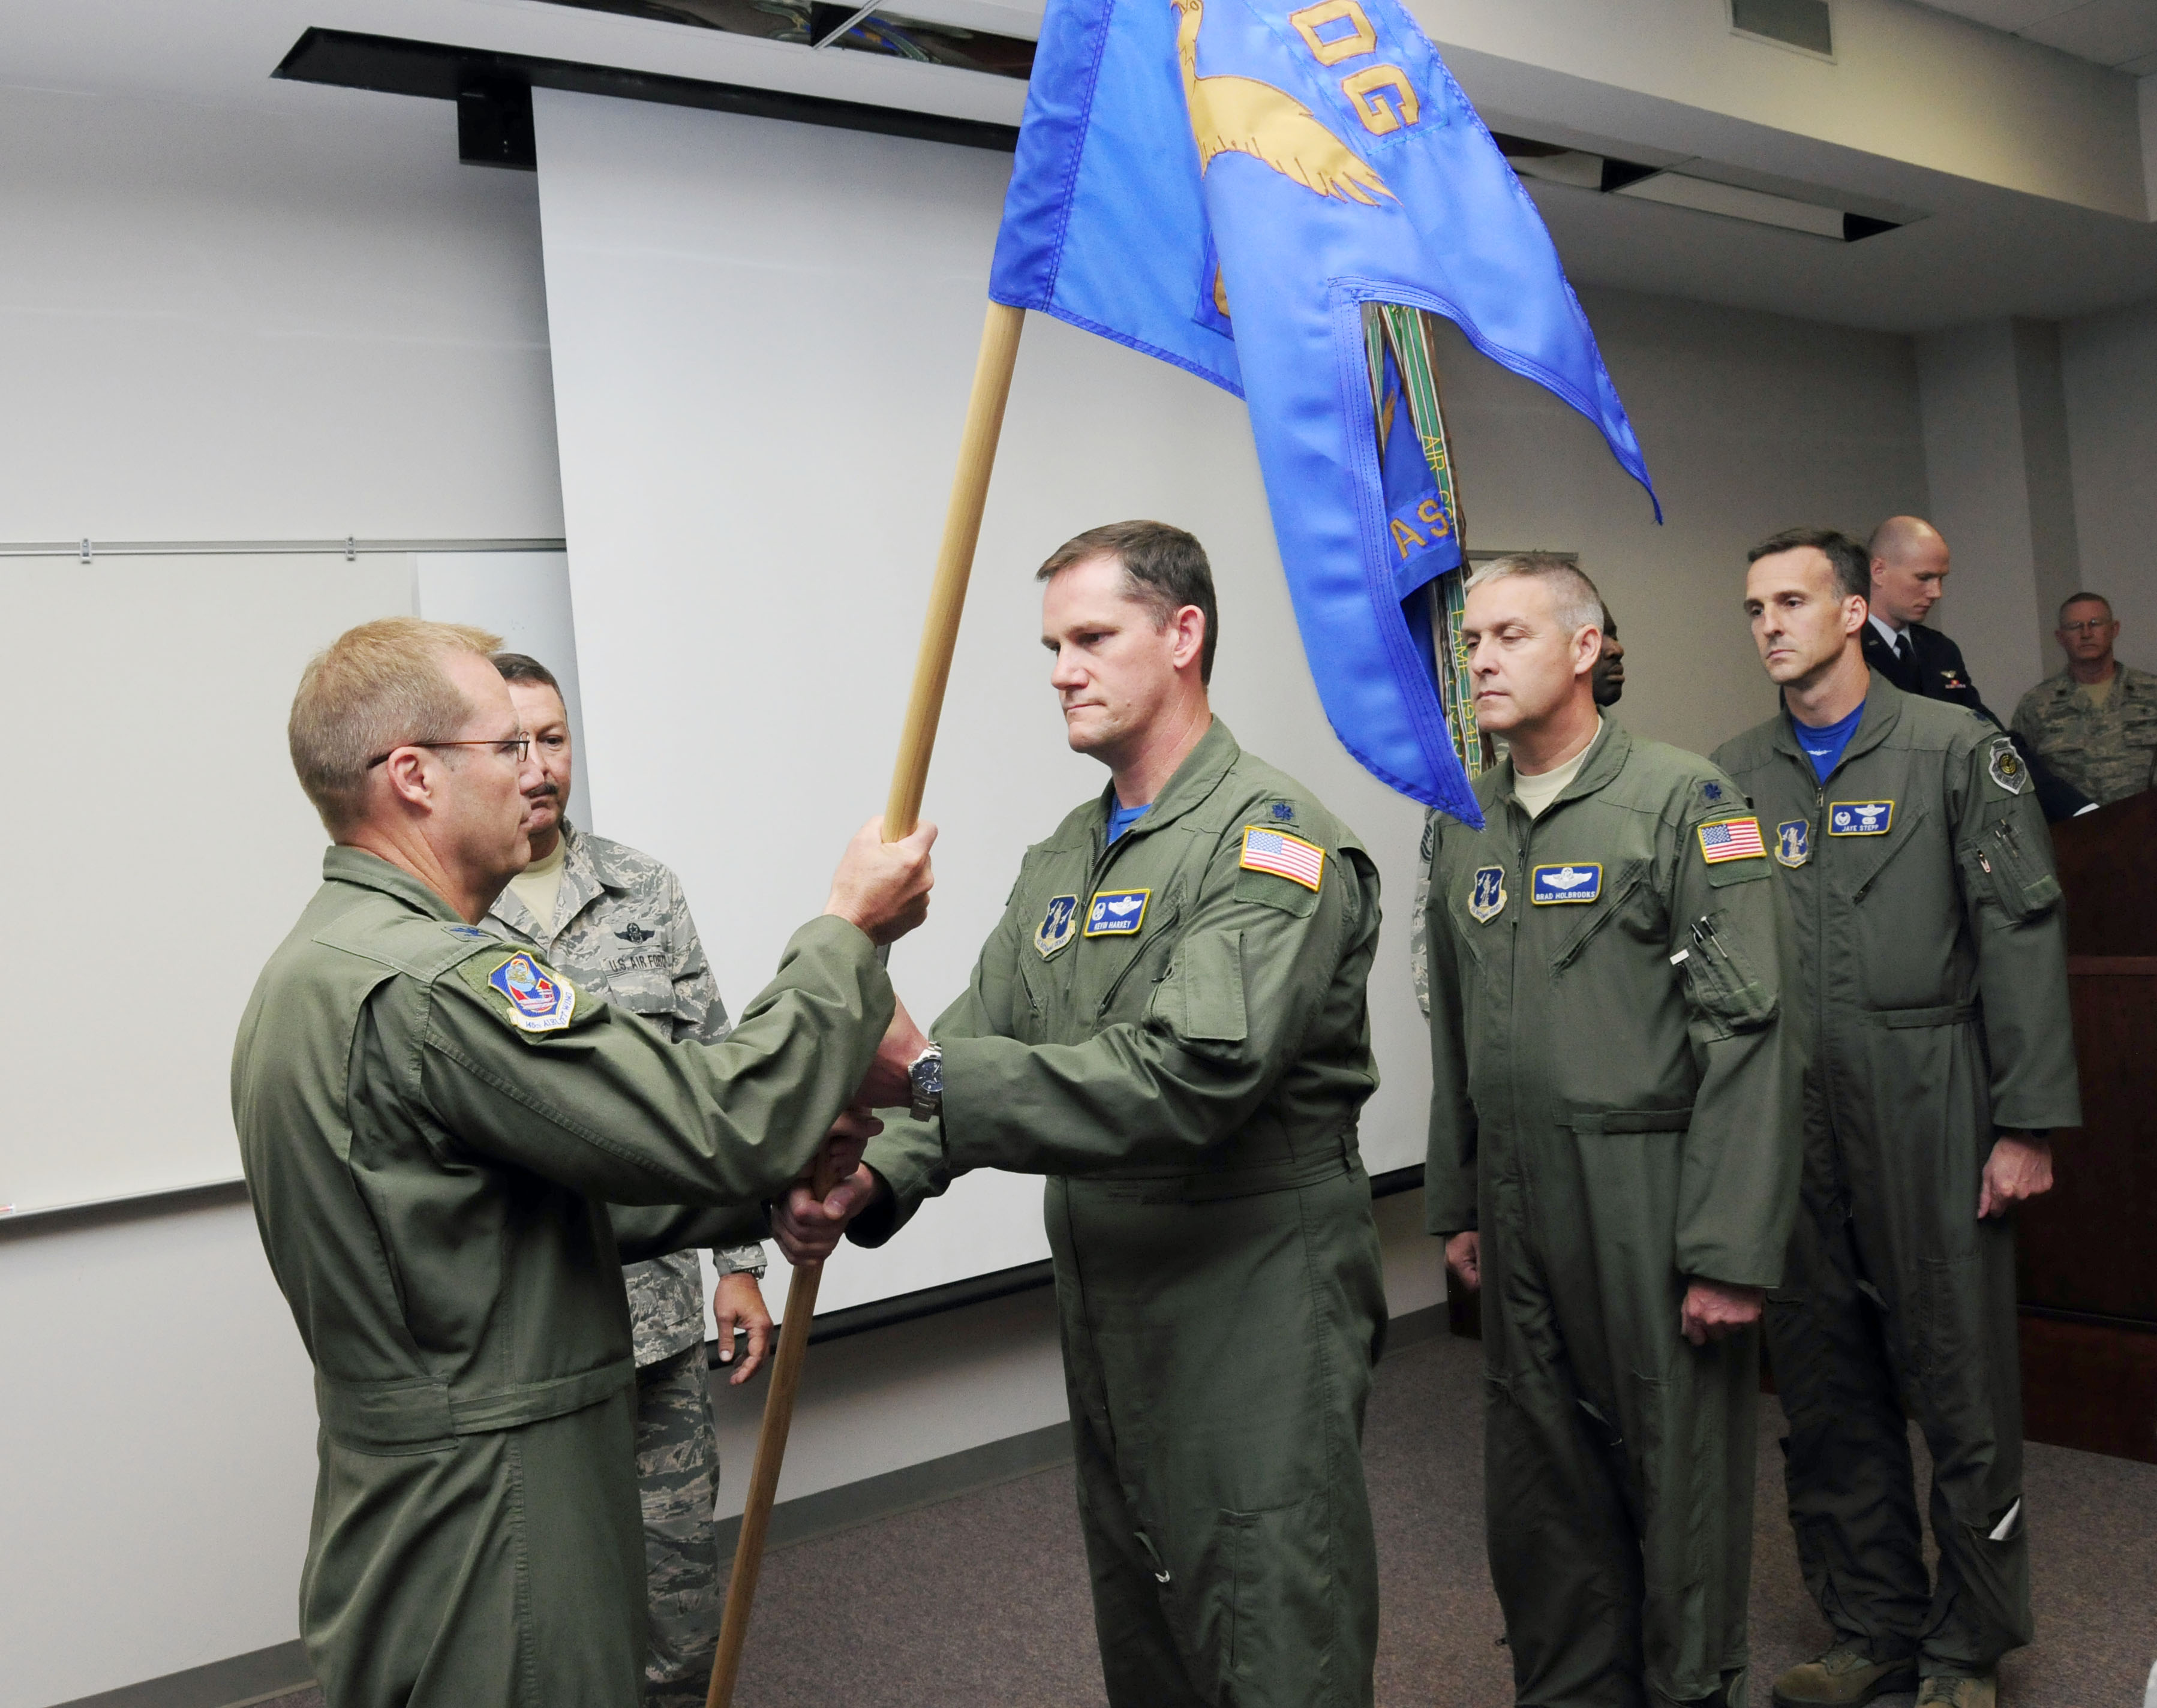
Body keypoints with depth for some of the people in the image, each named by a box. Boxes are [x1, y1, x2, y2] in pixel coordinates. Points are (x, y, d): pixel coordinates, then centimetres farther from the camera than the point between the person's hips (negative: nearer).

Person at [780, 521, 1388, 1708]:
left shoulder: (1276, 845, -16)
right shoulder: (1061, 860, 11)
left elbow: (1191, 1079, -29)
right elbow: (982, 1044, 6)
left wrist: (926, 1073, -31)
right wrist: (874, 1178, -13)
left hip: (1255, 1332, -8)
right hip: (1104, 1326, 8)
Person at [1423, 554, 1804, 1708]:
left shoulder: (1685, 802, -8)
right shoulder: (1465, 827, 11)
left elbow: (1751, 1038, -13)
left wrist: (1731, 1251, -16)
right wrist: (1457, 1205, 15)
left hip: (1652, 1207, -5)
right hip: (1519, 1212, 6)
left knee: (1681, 1475, 7)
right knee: (1539, 1484, 14)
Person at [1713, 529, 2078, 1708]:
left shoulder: (1955, 750, 1)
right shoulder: (1732, 775, 9)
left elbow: (2022, 938, -3)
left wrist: (2026, 1123, -8)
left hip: (1927, 1112, -3)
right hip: (1786, 1122, 3)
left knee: (1961, 1385, 3)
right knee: (1824, 1394, 11)